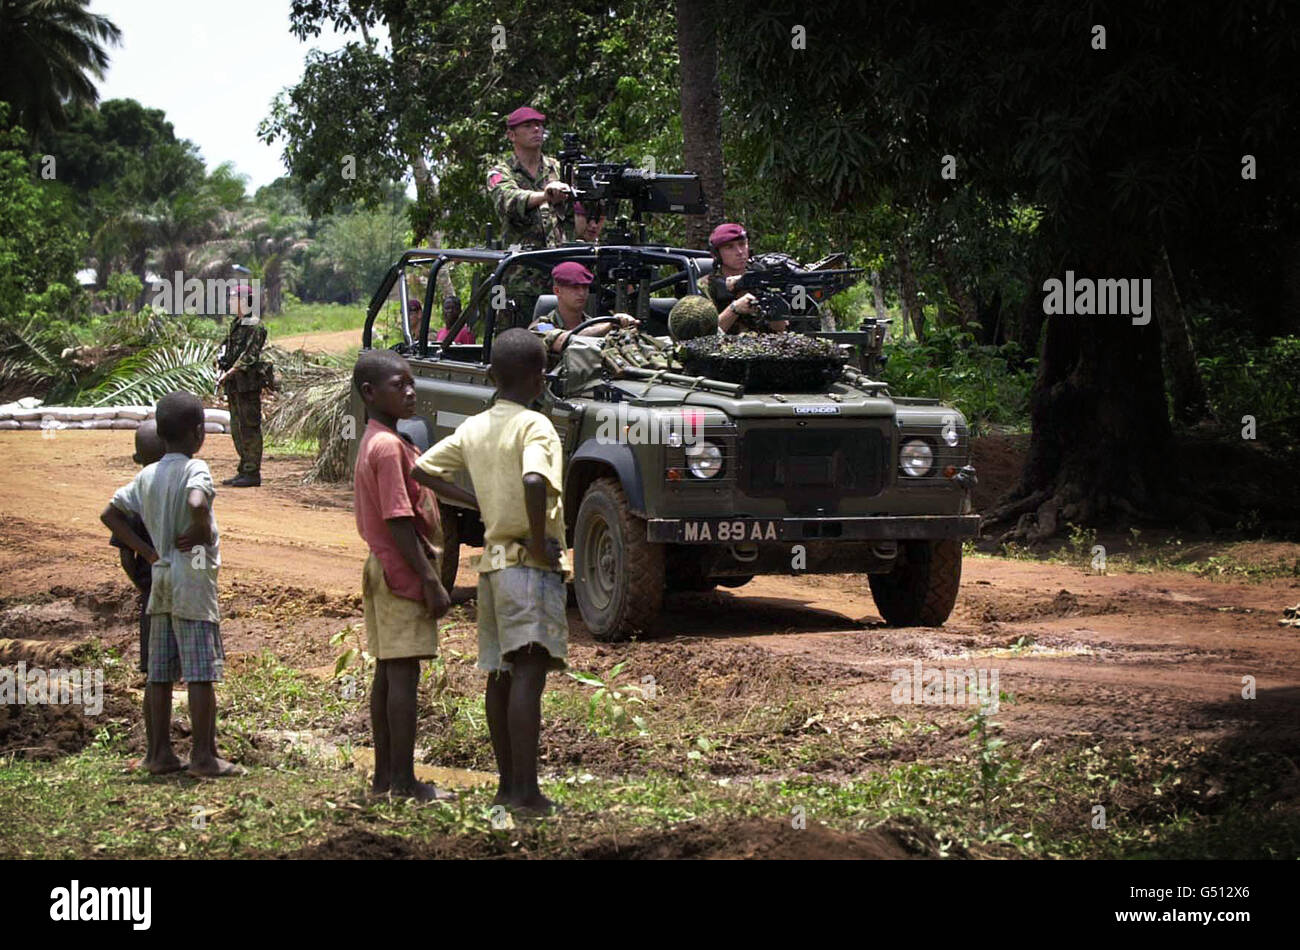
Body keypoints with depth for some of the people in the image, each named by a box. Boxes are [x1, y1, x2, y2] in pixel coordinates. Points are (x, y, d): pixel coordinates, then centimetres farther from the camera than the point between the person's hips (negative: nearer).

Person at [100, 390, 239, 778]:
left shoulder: (146, 476, 9)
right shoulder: (195, 469, -11)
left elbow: (110, 514, 15)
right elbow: (196, 503, -31)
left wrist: (148, 552, 13)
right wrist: (203, 533, -12)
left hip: (160, 576, 7)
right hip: (193, 575, -7)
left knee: (161, 672, 9)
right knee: (201, 671, -5)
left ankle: (161, 752, 12)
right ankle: (204, 755, -5)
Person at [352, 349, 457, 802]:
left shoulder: (375, 442, 15)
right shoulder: (389, 446, -17)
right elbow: (398, 521, -21)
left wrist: (428, 551, 21)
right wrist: (431, 580, -20)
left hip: (383, 567, 10)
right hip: (402, 572, -10)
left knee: (388, 672, 11)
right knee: (403, 672, -8)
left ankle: (385, 776, 16)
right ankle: (403, 781, -7)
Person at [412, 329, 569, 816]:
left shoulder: (473, 429, 11)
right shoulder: (534, 426, -12)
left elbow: (422, 469, 14)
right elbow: (534, 482, -30)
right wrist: (539, 540, -18)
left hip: (491, 559, 8)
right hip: (530, 563, -8)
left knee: (500, 674, 13)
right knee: (529, 672, -12)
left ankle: (507, 782, 19)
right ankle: (526, 790, -18)